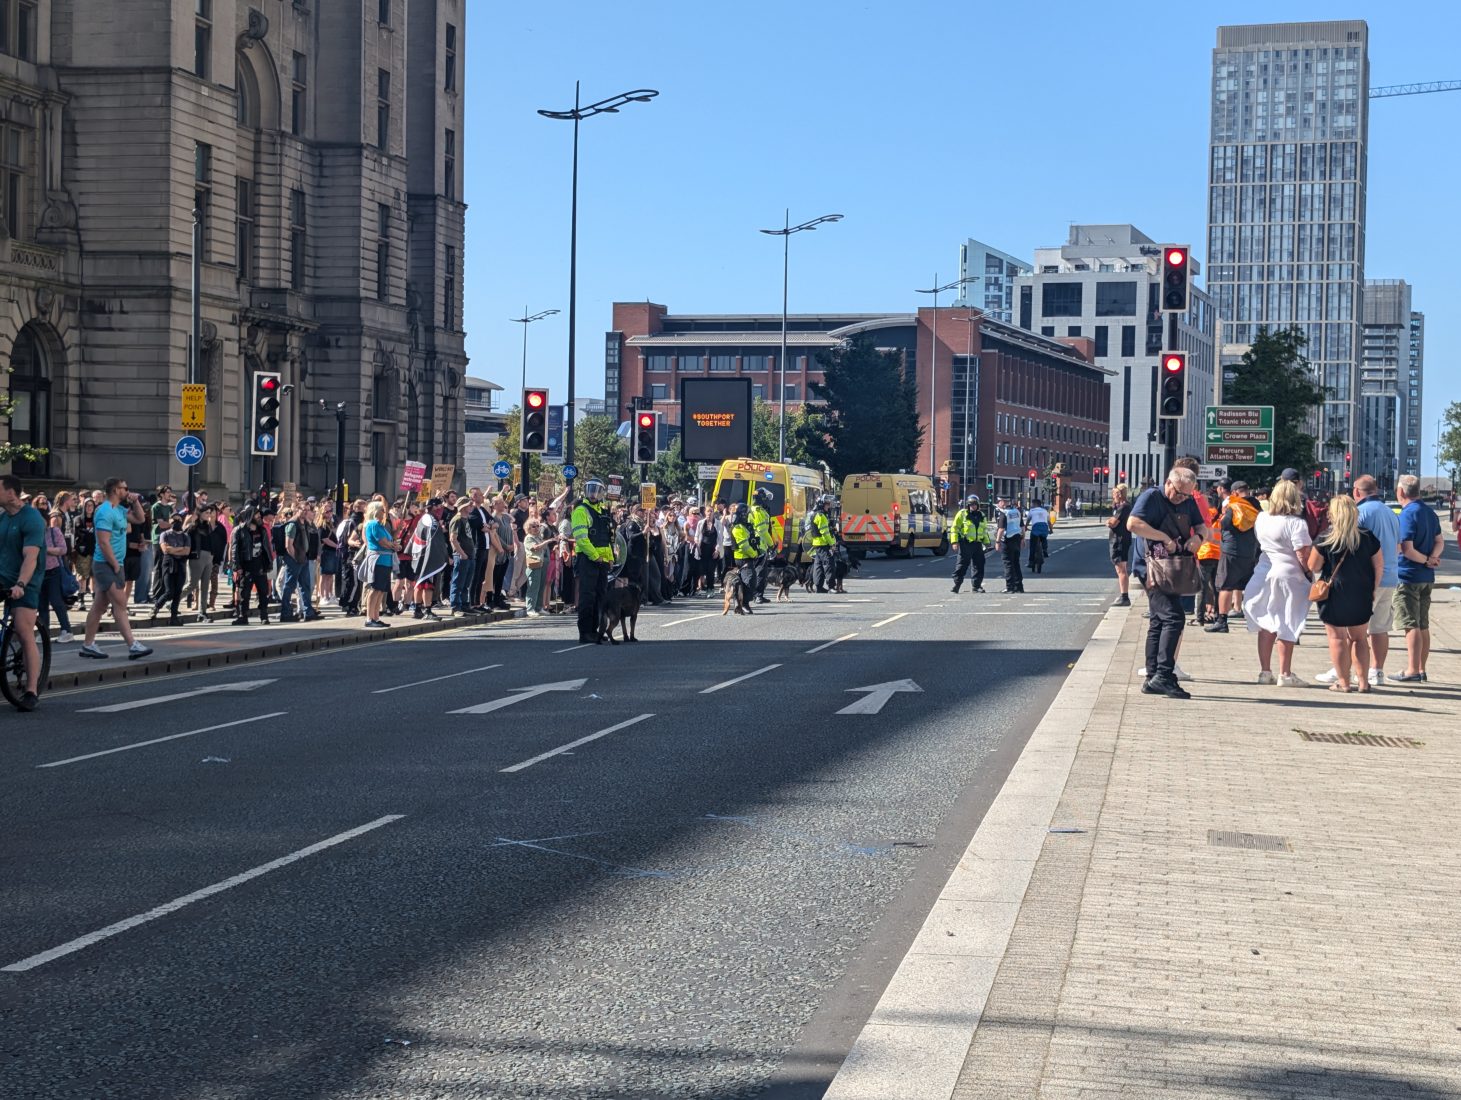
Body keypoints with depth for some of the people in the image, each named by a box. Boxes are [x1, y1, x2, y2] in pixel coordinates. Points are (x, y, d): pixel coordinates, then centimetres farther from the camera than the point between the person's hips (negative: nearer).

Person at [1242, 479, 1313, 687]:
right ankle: (1285, 674, 4)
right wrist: (1309, 573, -2)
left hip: (1264, 574, 6)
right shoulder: (1296, 523, -14)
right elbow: (1303, 555, -16)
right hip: (1289, 576, -6)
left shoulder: (1261, 519, 5)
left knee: (1266, 625, 12)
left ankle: (1265, 671, 15)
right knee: (1286, 627, 1)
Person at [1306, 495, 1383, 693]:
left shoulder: (1325, 539, -10)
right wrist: (1373, 589, 13)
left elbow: (1313, 566, -7)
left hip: (1335, 594, -4)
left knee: (1337, 638, 5)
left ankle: (1343, 682, 5)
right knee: (1359, 638, 15)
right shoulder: (1368, 537, 0)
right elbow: (1379, 565, 4)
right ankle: (1363, 681, 14)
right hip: (1362, 595, 4)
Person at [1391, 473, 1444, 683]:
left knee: (1411, 626, -6)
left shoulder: (1407, 514, -16)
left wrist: (1427, 560, -8)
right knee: (1423, 626, 12)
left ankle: (1412, 670, -7)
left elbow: (1406, 549, -21)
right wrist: (1431, 559, -3)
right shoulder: (1430, 512, 11)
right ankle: (1422, 670, 16)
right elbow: (1440, 542, 13)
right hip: (1427, 578, 8)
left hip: (1409, 576, -8)